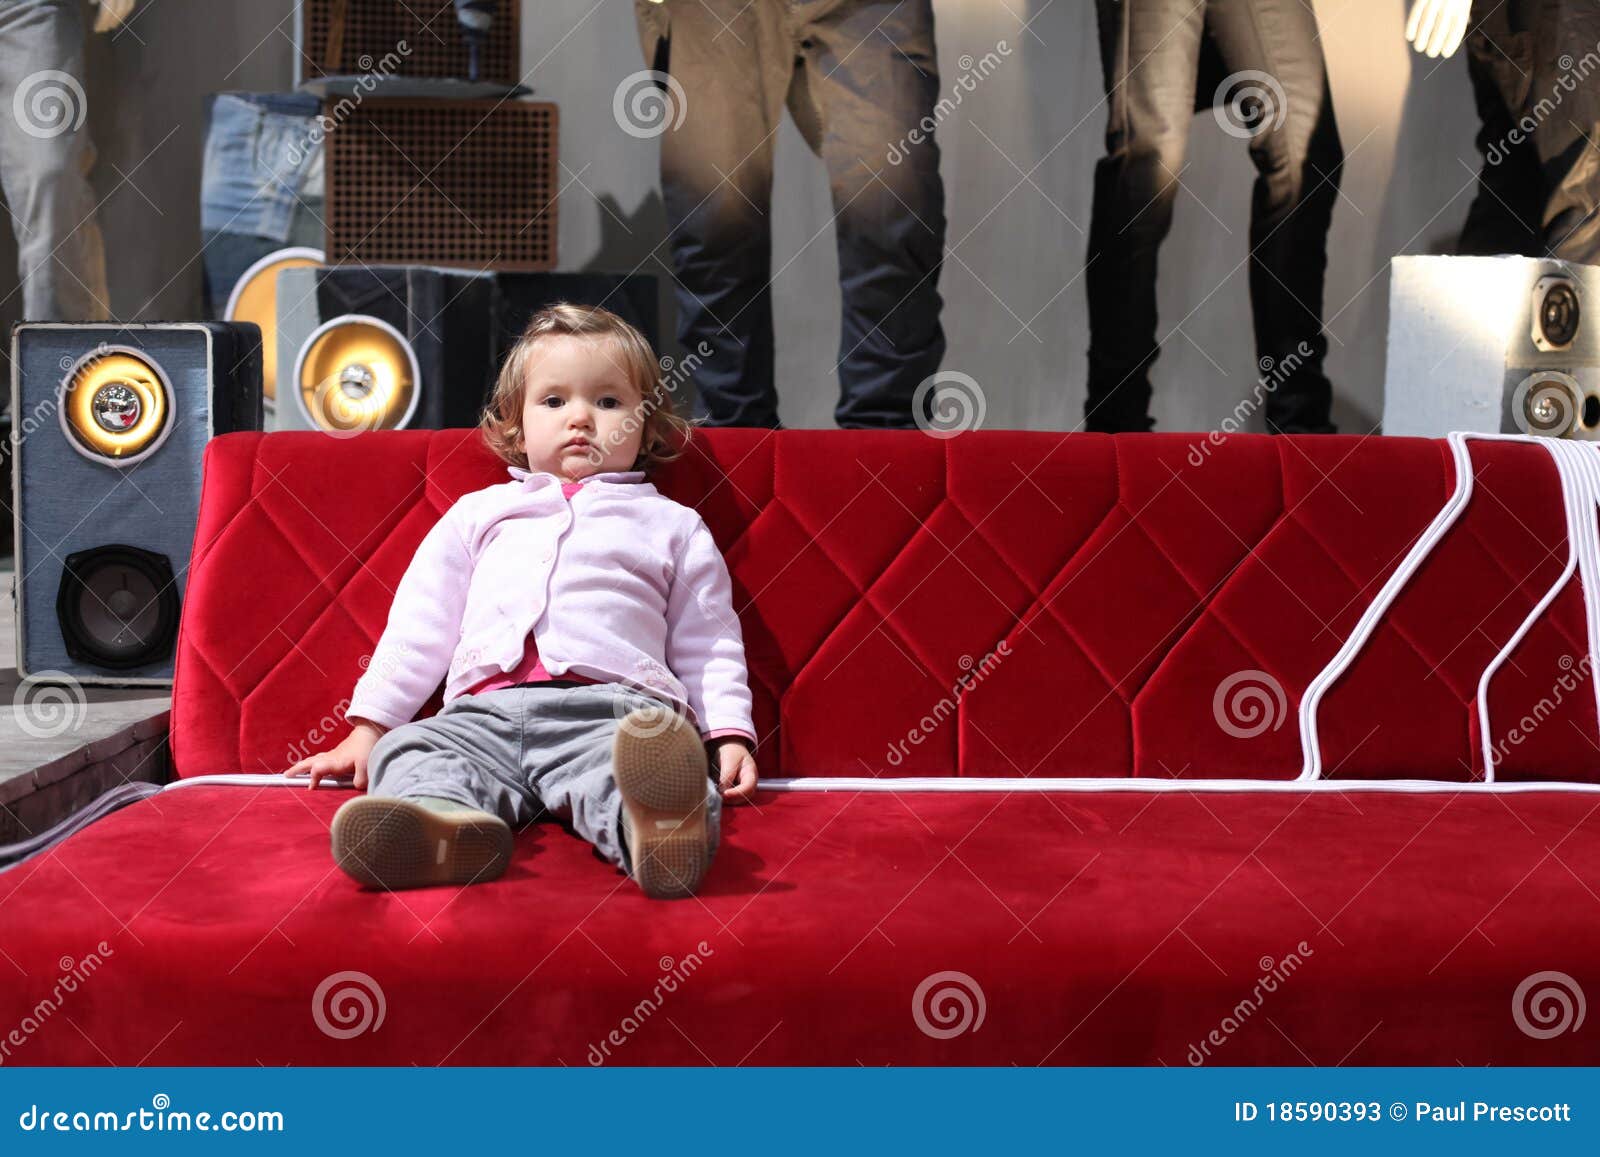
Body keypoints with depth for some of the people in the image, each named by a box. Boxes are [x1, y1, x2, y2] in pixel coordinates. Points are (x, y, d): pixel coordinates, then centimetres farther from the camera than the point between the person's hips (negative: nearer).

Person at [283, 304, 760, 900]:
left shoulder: (673, 525, 26)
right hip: (486, 712, 3)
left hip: (610, 706, -3)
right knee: (411, 751, -29)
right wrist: (367, 727, 17)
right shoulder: (477, 514, 30)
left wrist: (730, 737, 5)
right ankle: (444, 824, -59)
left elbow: (707, 645, 22)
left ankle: (657, 826, -69)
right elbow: (419, 626, 27)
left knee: (626, 761, -38)